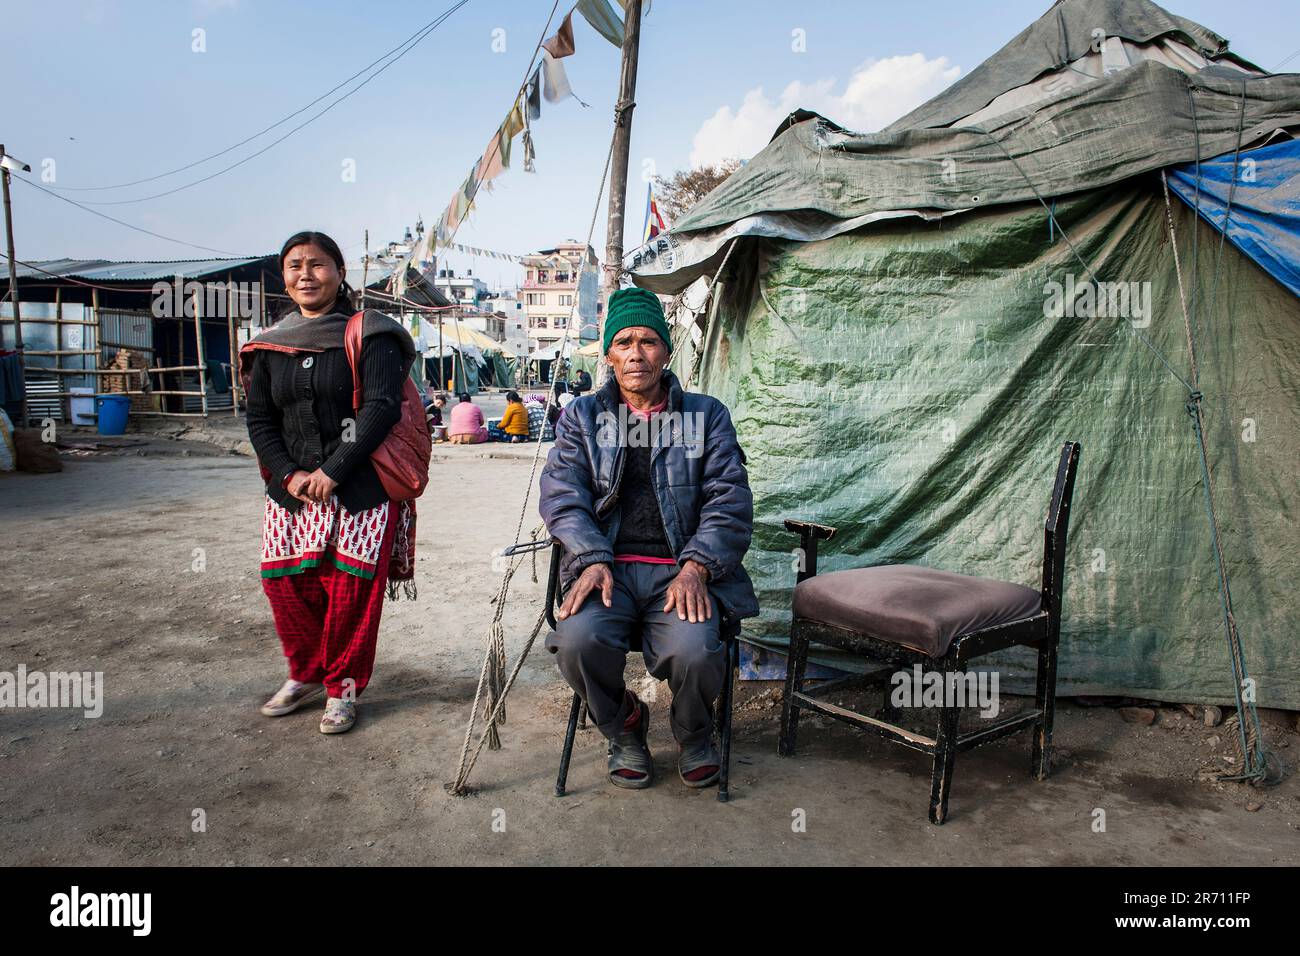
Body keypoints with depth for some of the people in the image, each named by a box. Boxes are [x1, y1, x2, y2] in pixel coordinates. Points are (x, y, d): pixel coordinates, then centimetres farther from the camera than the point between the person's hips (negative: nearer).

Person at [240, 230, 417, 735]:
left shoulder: (369, 336, -3)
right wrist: (289, 474, -6)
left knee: (351, 589, -4)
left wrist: (332, 471, -17)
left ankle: (343, 686, 17)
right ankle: (306, 673, 29)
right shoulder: (270, 346, 12)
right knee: (286, 583, 5)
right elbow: (260, 421, 11)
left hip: (361, 489, -4)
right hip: (292, 490, 5)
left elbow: (382, 408, -13)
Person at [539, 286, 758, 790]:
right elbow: (562, 494, 3)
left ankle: (694, 732, 10)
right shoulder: (581, 416, 14)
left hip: (681, 570, -1)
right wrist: (592, 560, -15)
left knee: (693, 651, -29)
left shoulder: (707, 415, 11)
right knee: (578, 640, -29)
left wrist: (695, 566, -14)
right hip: (607, 566, 1)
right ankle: (624, 726, 6)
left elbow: (730, 500, 3)